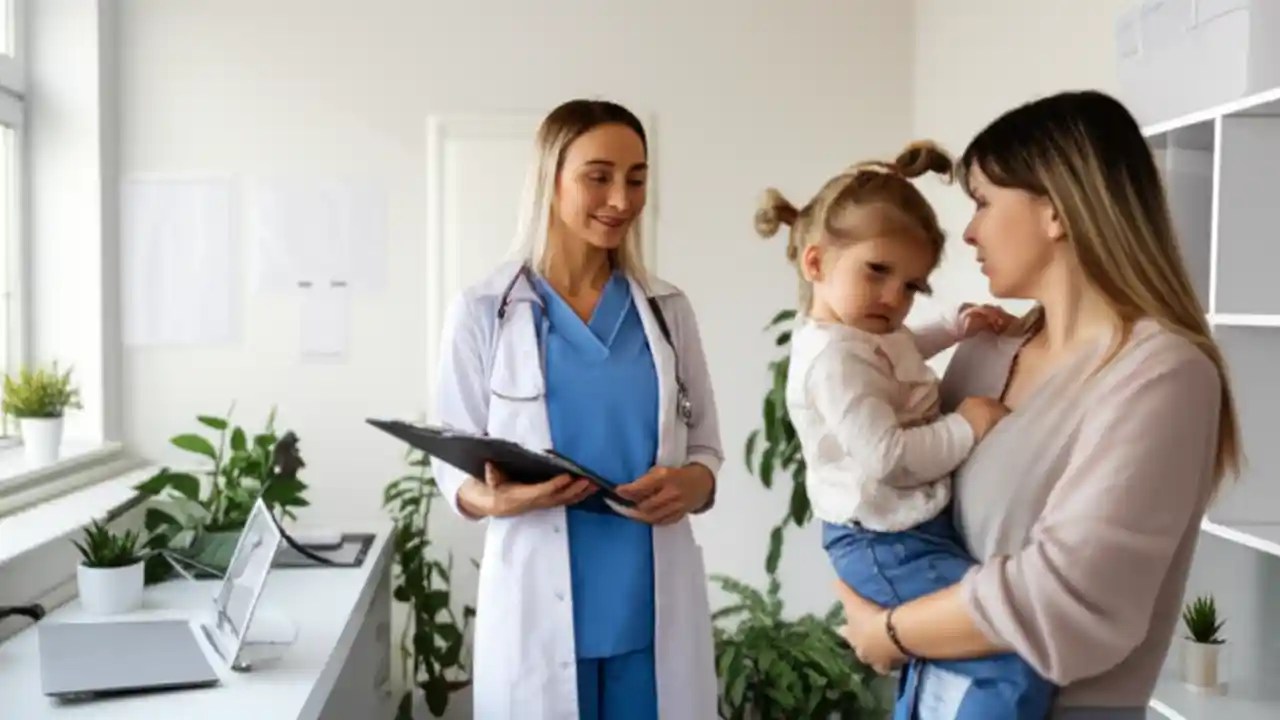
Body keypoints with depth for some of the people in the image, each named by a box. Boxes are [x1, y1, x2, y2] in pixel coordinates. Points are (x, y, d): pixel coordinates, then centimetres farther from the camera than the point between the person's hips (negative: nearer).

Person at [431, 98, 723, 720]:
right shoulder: (483, 311, -3)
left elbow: (705, 450, 10)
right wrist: (496, 499, -20)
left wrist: (687, 486, -12)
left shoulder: (668, 310, 5)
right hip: (539, 606, -2)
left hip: (656, 604, 3)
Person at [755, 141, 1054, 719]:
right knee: (1022, 666, -22)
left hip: (911, 535, 12)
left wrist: (960, 325, 24)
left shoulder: (866, 333, 13)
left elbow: (900, 350, 39)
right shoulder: (833, 356, -22)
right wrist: (968, 426, -15)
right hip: (889, 548, -11)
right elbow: (888, 459, -27)